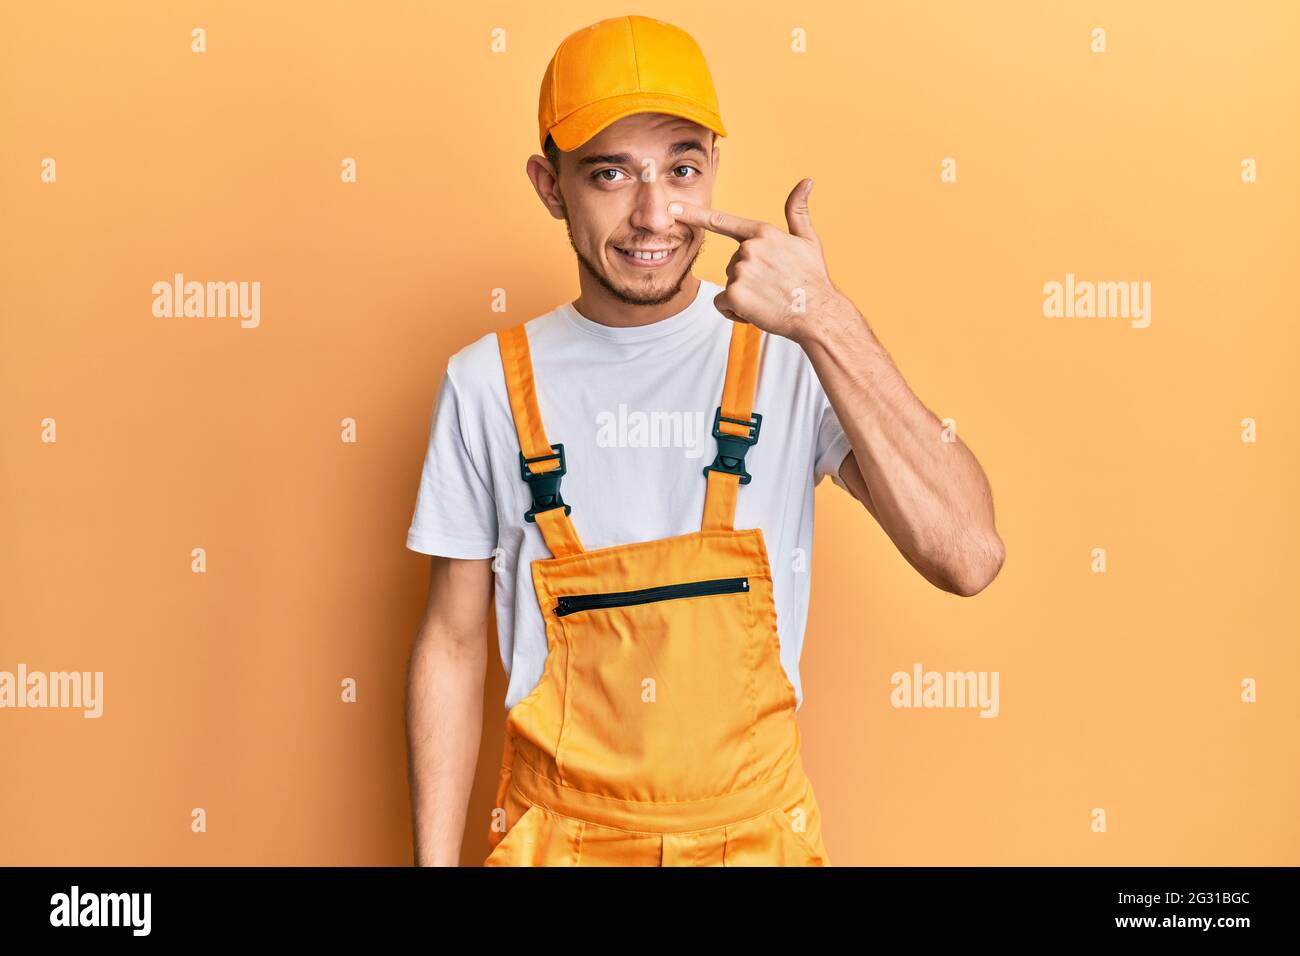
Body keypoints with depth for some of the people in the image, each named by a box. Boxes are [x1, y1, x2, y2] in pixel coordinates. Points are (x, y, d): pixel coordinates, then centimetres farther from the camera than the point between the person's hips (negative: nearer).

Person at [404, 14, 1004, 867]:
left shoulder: (793, 356, -9)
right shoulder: (488, 383, -6)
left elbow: (968, 557, -22)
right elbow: (454, 645, 0)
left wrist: (830, 324, -27)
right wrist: (435, 857, 0)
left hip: (758, 830, 1)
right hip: (557, 833, 0)